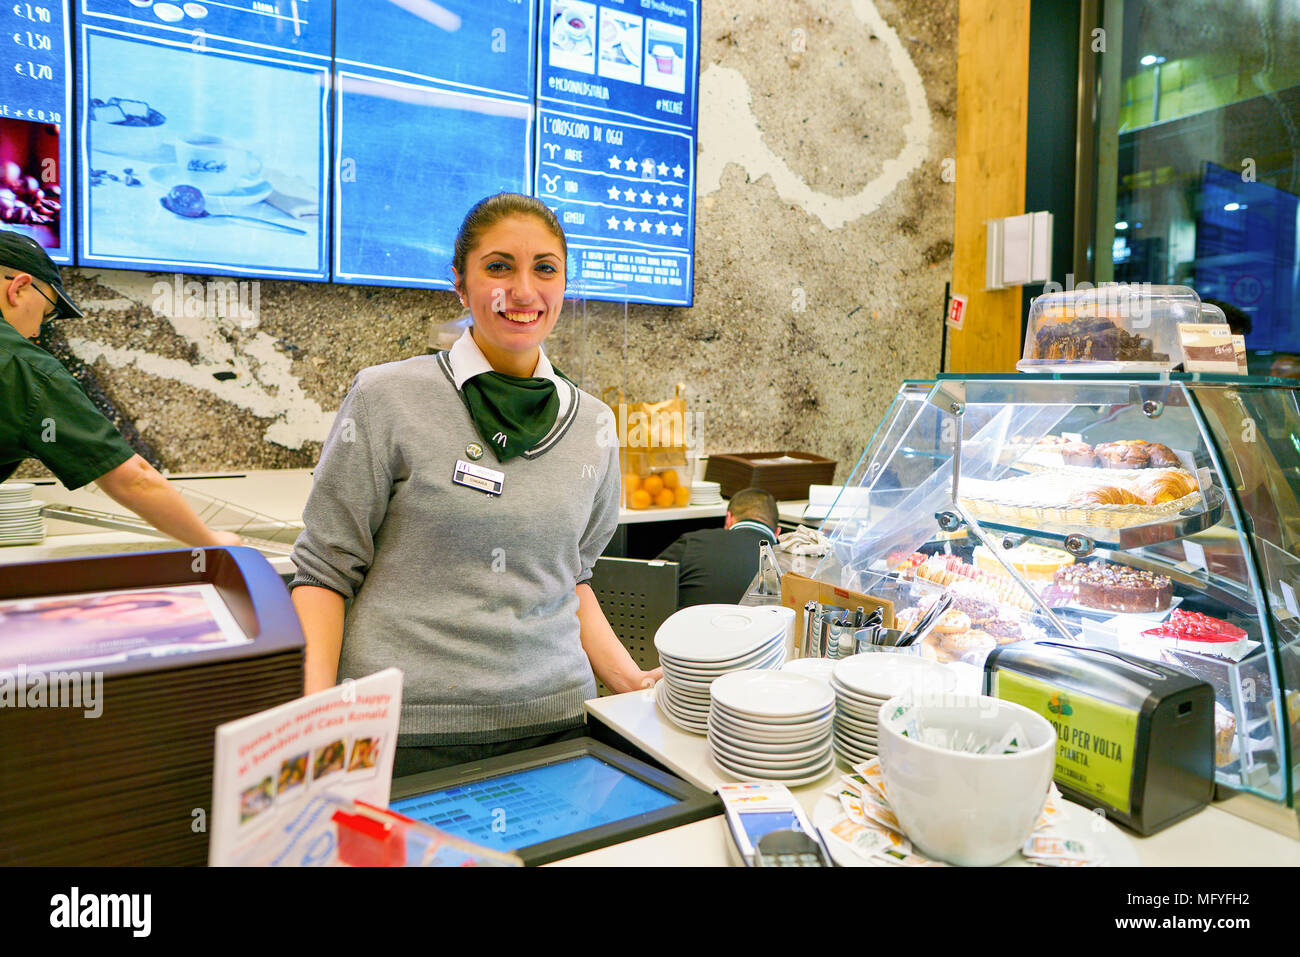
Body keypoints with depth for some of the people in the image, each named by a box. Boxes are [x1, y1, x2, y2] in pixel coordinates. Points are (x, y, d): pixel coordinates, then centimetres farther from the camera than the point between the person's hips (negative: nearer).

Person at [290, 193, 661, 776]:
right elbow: (325, 567, -3)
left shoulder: (592, 424, 5)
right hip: (407, 727, -3)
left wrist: (632, 681, 6)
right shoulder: (387, 399, -7)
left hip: (553, 719, 4)